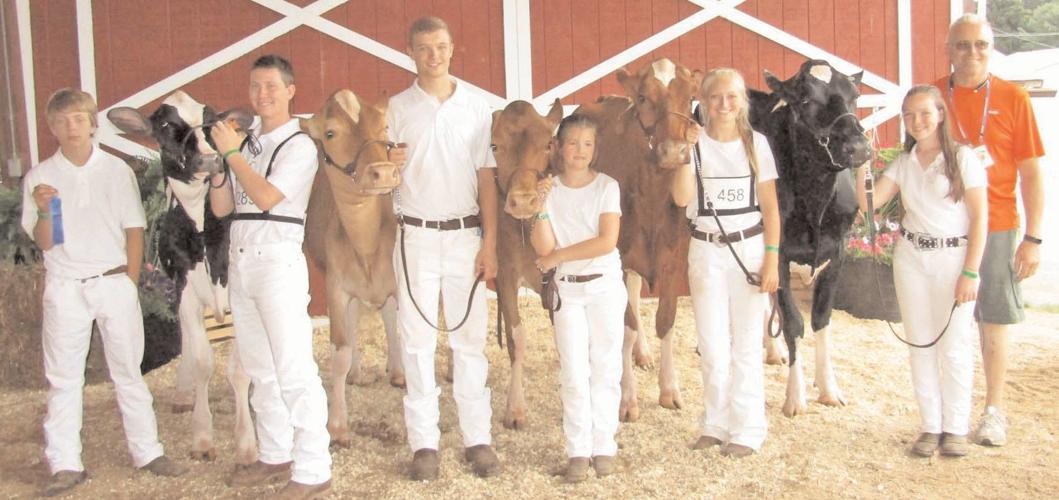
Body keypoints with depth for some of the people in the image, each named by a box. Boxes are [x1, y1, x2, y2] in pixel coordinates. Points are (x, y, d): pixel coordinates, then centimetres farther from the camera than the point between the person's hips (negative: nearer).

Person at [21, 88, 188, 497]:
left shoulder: (117, 170, 4)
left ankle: (148, 452, 13)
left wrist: (130, 282, 1)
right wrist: (43, 210, -19)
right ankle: (65, 465, 12)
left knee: (128, 370, 6)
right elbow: (42, 242, 0)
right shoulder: (40, 177, 4)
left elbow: (134, 230, 6)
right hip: (64, 287, 0)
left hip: (114, 283, 0)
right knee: (63, 378, 4)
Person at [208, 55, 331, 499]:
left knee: (294, 370, -8)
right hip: (240, 261, 8)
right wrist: (217, 165, -2)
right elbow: (221, 208, 14)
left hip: (278, 260, -8)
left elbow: (266, 197, -17)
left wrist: (232, 153, -10)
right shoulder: (246, 142, 15)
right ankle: (276, 456, 26)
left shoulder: (299, 145, -5)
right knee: (259, 369, 14)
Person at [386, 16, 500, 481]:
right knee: (417, 338, 2)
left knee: (470, 336, 3)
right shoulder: (397, 108, 3)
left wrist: (489, 242, -3)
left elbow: (486, 176, 3)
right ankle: (423, 441, 10)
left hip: (465, 234, 0)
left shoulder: (476, 105, 4)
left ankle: (478, 437, 11)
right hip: (416, 236, 0)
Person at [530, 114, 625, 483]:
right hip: (567, 290, 1)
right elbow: (543, 247, -7)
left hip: (606, 286, -1)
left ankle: (604, 446, 15)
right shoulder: (548, 189, 0)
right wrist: (540, 206, -18)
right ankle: (577, 450, 11)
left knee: (605, 368, 5)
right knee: (573, 373, 4)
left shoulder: (607, 186, -4)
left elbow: (607, 242, -15)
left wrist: (558, 256, -13)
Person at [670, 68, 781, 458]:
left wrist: (772, 261, -5)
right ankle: (716, 424, 22)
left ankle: (746, 429, 17)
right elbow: (682, 197, -15)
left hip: (749, 249, 0)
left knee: (746, 343, 6)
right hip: (706, 252, 0)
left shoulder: (757, 144, 1)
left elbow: (770, 207, 1)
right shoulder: (694, 144, -1)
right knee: (712, 345, 6)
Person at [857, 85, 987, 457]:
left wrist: (970, 273, -12)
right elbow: (868, 203, -3)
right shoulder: (904, 163, 6)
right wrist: (860, 166, -14)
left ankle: (956, 428, 17)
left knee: (954, 347, 2)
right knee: (920, 345, 9)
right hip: (911, 259, 4)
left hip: (953, 256, -4)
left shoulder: (962, 158, -6)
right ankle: (931, 426, 19)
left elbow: (979, 218, -8)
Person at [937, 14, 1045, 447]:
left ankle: (994, 410, 19)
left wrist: (1033, 237, -3)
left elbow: (1031, 173, 2)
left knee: (993, 321, 7)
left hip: (996, 228, -1)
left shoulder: (1013, 99, 0)